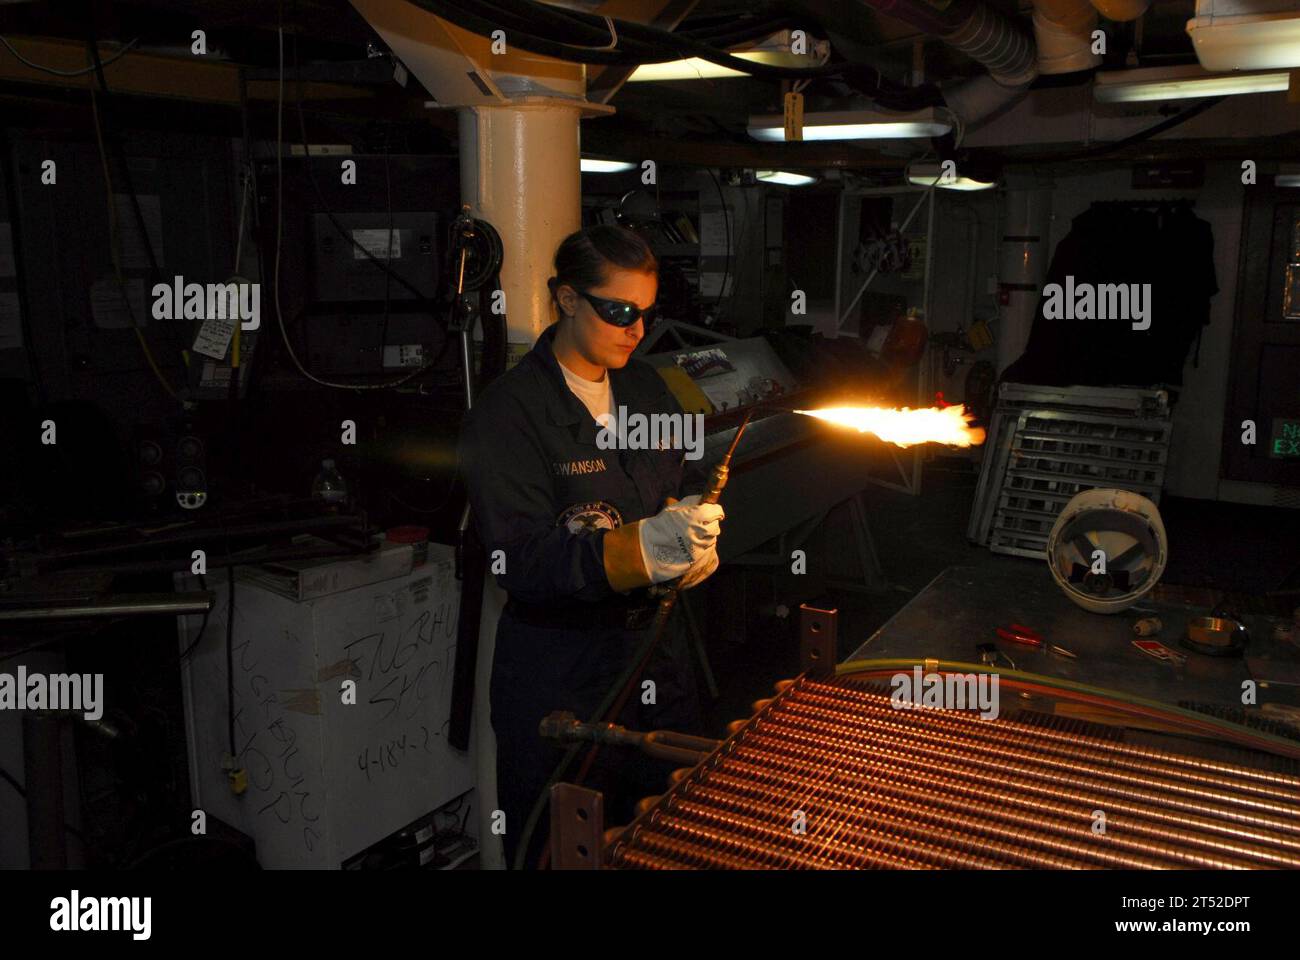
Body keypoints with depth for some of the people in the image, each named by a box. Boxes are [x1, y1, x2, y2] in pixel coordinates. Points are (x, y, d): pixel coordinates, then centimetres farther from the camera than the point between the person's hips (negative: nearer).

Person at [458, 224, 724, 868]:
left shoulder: (647, 390, 7)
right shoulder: (507, 411, -14)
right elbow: (522, 561, -21)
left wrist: (693, 537, -5)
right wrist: (643, 546, -34)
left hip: (658, 656, 6)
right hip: (559, 675, -6)